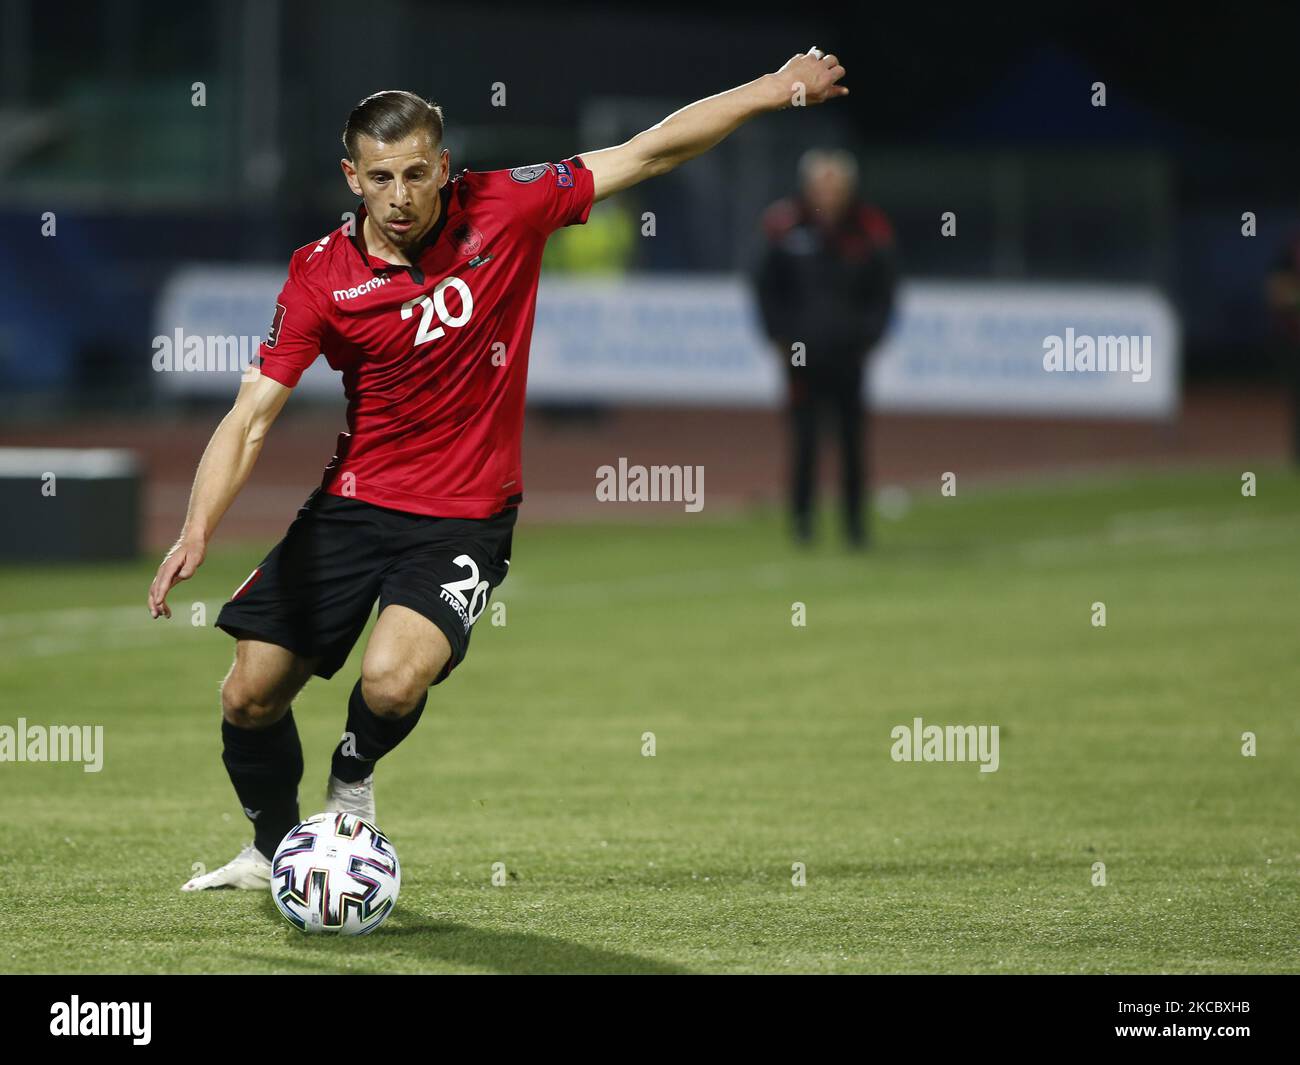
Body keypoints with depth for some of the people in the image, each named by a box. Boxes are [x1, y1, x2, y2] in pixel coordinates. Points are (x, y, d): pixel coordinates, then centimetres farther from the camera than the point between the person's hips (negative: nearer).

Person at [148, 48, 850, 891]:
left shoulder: (503, 210, -9)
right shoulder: (321, 276, -9)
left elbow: (650, 152, -3)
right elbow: (253, 415, -12)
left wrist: (772, 91, -6)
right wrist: (198, 529, -26)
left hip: (465, 520, -2)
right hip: (353, 504, 2)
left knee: (392, 682, -26)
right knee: (251, 696, 0)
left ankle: (353, 782, 11)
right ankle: (274, 849, 31)